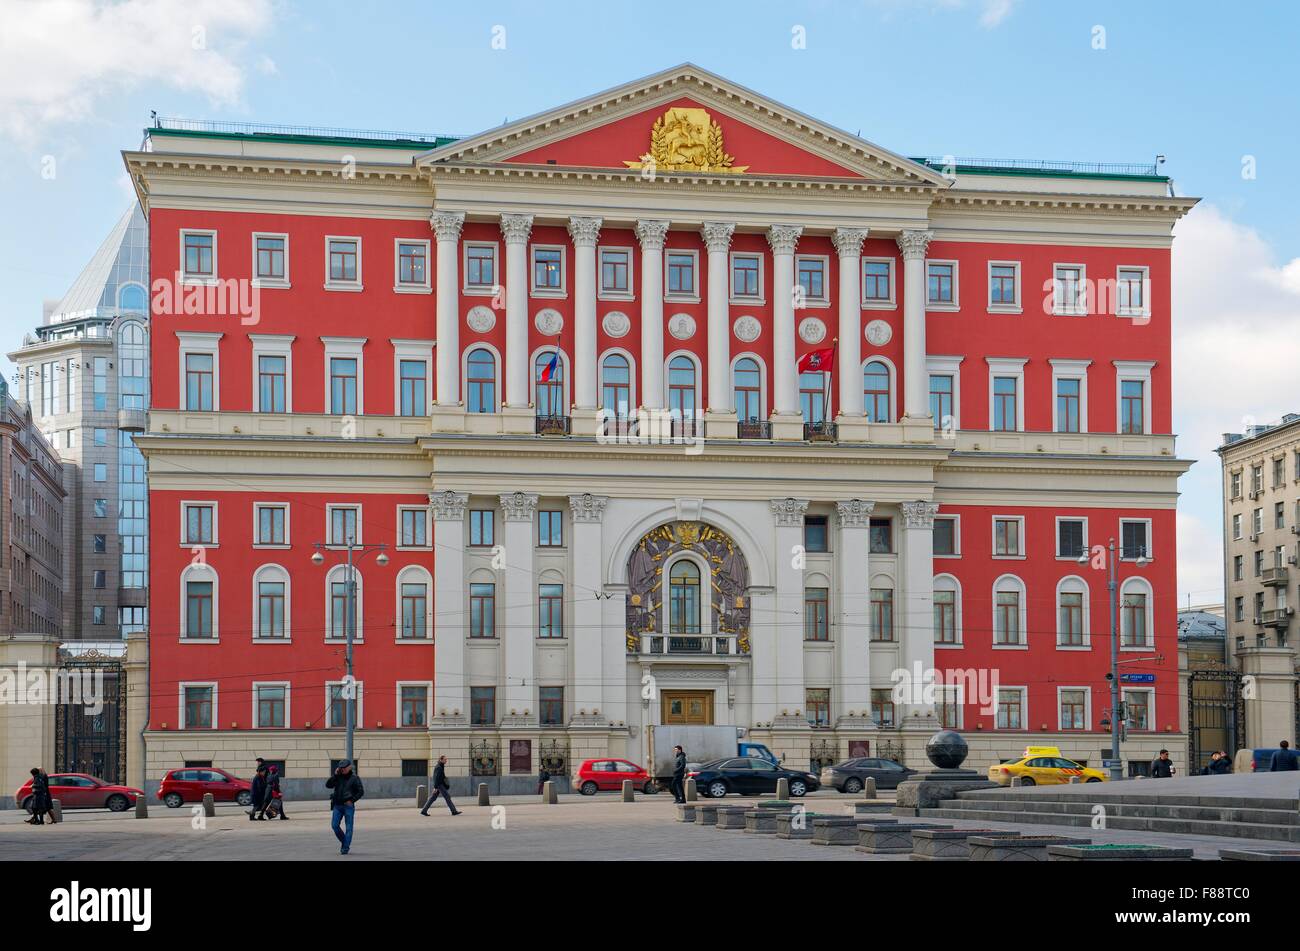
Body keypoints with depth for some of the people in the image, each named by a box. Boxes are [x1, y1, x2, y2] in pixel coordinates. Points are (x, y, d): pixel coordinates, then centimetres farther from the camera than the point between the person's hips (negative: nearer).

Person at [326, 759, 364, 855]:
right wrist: (335, 775, -9)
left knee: (349, 827, -2)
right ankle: (343, 842, 19)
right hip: (337, 805, 4)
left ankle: (345, 848, 2)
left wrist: (352, 800, -12)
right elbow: (328, 785, -1)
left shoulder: (354, 778, -2)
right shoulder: (338, 777, 9)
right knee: (334, 825, -2)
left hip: (348, 805, -4)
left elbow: (361, 791, -4)